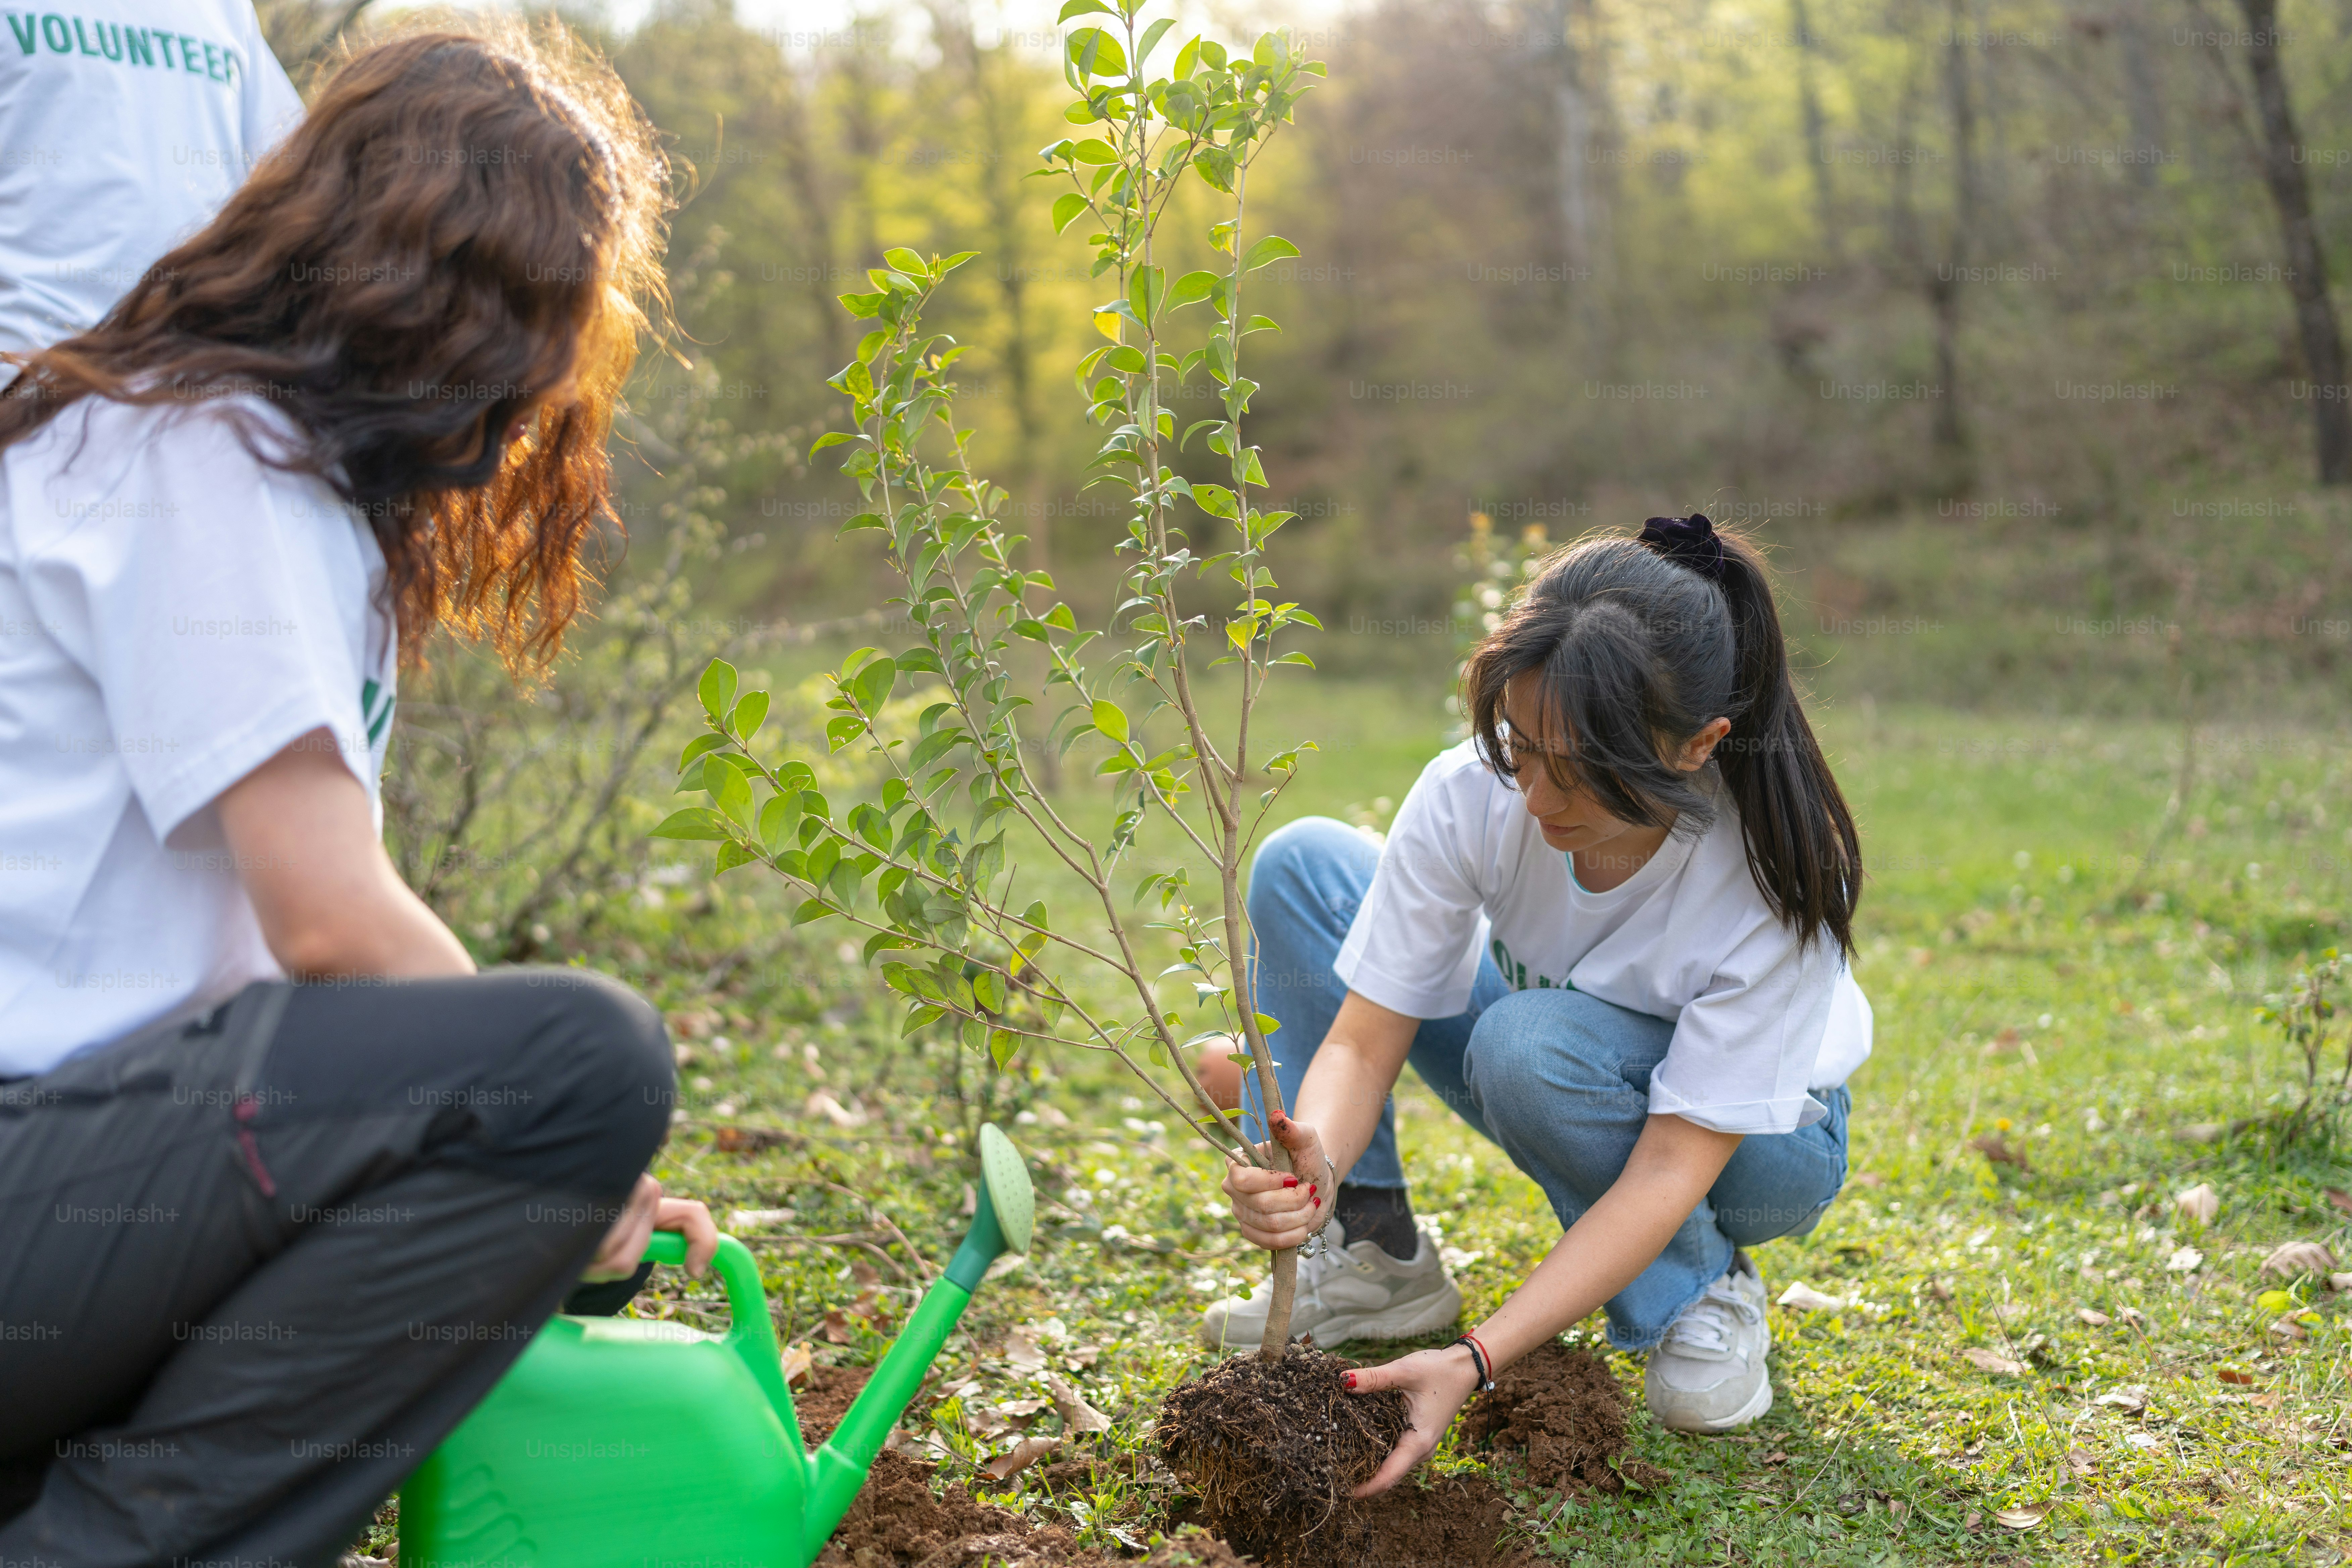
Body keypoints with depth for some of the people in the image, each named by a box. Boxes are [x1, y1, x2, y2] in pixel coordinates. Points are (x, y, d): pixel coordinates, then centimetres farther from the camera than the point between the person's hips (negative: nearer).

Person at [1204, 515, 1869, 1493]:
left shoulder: (1775, 878, -34)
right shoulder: (1474, 793, -26)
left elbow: (1671, 1168, -34)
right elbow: (1364, 1040, -22)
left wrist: (1475, 1361, -43)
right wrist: (1314, 1166, -46)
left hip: (1751, 1140, -4)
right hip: (1549, 1091, 4)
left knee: (1531, 1041, -38)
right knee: (1303, 865, -15)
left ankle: (1703, 1291, -7)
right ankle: (1375, 1258, -8)